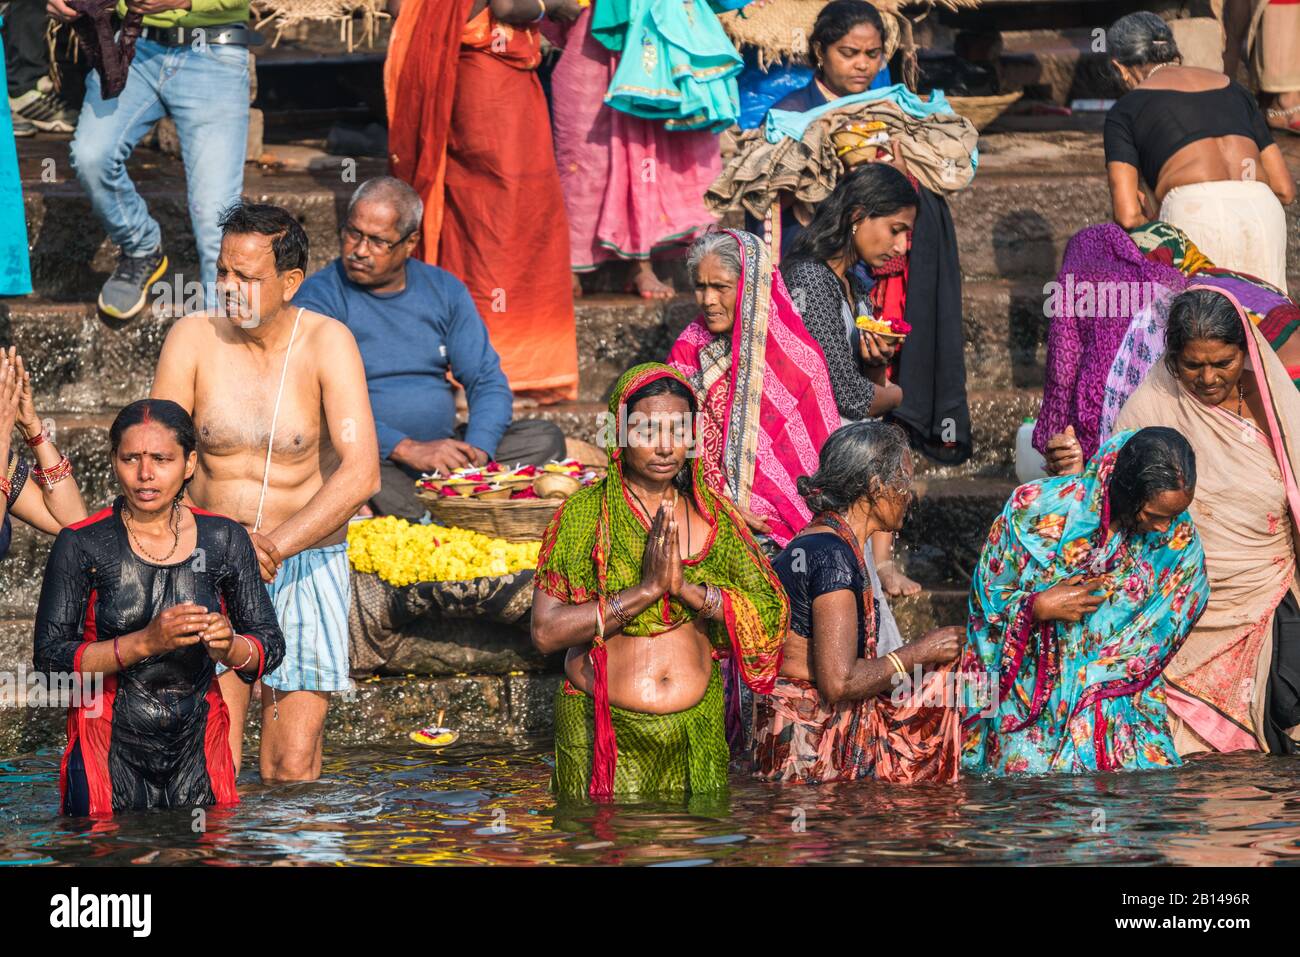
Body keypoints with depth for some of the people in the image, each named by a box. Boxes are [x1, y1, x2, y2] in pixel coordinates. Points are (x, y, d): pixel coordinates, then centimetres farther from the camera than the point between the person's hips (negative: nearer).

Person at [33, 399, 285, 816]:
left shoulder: (223, 539, 1)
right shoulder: (82, 544, -7)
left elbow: (270, 647, 3)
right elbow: (50, 657, -12)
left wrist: (229, 647, -20)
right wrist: (145, 643, -24)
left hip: (198, 751, 2)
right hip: (110, 755, -2)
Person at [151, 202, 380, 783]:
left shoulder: (326, 343, -9)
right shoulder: (193, 338, -5)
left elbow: (360, 473, -17)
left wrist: (274, 545, -26)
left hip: (307, 565, -1)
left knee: (292, 769, -7)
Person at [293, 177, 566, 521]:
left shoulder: (444, 290, 12)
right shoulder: (318, 297, -4)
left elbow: (487, 380, 10)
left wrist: (476, 451, -12)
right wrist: (409, 450, -25)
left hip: (442, 446, 6)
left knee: (544, 438, -13)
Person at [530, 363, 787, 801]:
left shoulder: (712, 514, 3)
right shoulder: (584, 514, -7)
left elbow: (769, 612, -3)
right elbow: (545, 632, -15)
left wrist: (688, 589, -18)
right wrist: (645, 590, -22)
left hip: (699, 728, 3)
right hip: (603, 729, -3)